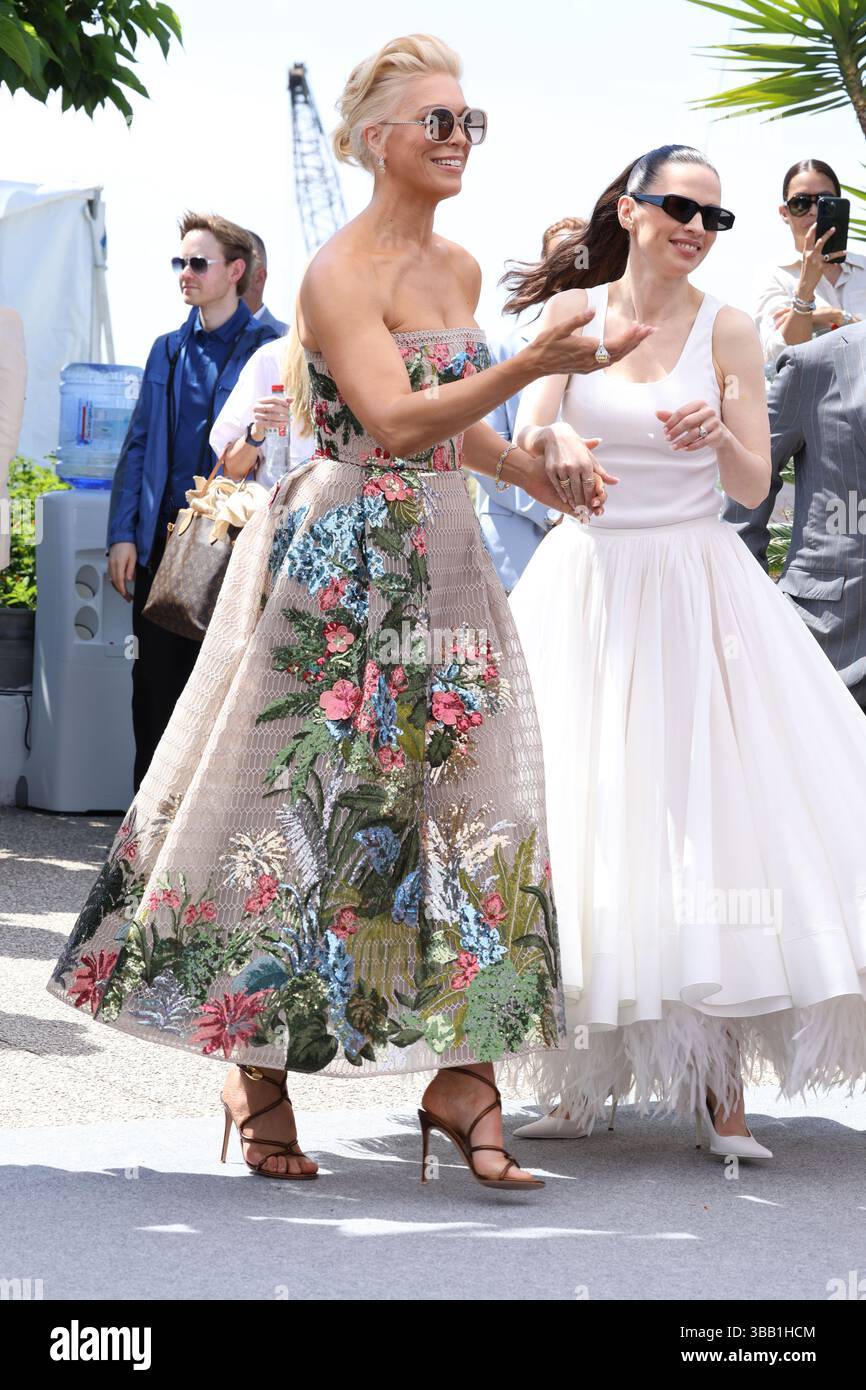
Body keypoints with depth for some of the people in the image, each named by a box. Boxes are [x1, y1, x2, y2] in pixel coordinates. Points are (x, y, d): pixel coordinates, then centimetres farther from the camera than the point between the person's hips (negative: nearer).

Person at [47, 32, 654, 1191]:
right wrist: (537, 364, -31)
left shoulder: (459, 270, 13)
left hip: (445, 561, 7)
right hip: (345, 563, -7)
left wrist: (537, 475, 8)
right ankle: (260, 1069, 11)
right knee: (309, 802, -1)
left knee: (470, 803, -1)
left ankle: (462, 1076, 0)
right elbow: (392, 421, -24)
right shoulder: (341, 273, -12)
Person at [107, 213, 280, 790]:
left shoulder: (272, 348, -2)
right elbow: (139, 444, 13)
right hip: (162, 542, 5)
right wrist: (123, 535, 4)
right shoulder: (168, 350, 14)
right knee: (155, 682, 7)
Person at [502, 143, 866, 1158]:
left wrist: (718, 435, -20)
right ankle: (583, 1080, 7)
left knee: (713, 812, -8)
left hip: (697, 592, 0)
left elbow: (754, 487, 1)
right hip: (586, 585, 0)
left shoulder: (727, 331, 4)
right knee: (586, 813, -2)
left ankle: (716, 1083, -4)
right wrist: (556, 444, -28)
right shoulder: (571, 312, 5)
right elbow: (529, 439, -5)